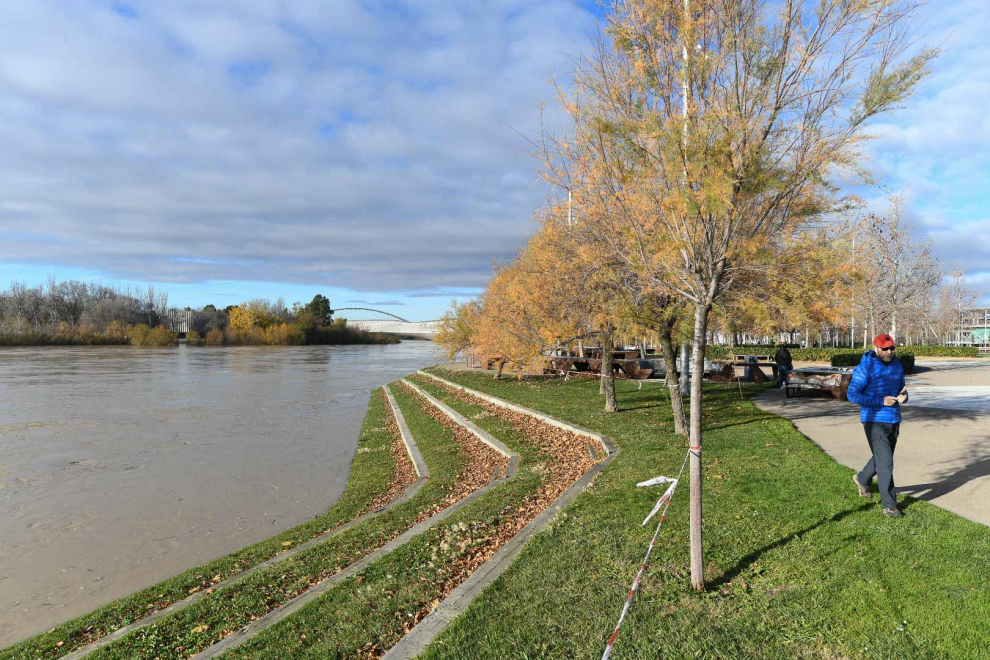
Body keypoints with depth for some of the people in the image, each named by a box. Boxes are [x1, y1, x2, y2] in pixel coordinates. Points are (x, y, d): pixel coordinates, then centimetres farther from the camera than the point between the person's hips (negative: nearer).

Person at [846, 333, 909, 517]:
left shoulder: (897, 365, 6)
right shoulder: (865, 368, -14)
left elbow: (902, 389, 17)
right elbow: (852, 394, -16)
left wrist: (903, 397, -8)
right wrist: (881, 401, -22)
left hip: (894, 420, 7)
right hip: (874, 421, -7)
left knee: (881, 458, 21)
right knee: (885, 463, -8)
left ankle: (862, 479, 47)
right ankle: (889, 506, 0)